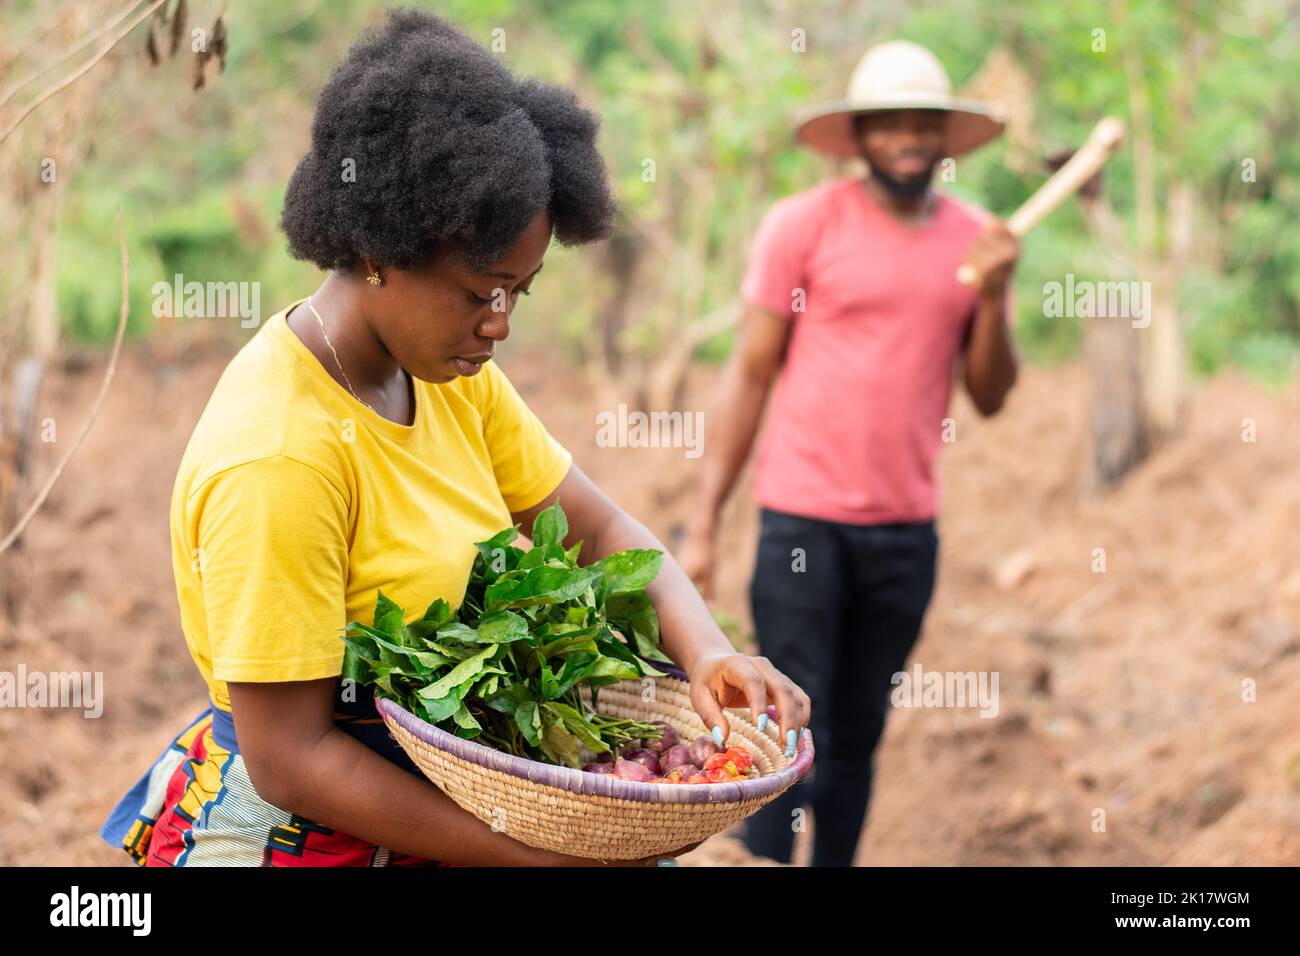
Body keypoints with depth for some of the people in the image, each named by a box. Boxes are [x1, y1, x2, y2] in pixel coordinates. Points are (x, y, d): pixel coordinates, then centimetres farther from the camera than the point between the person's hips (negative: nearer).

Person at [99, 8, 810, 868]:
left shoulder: (452, 376, 1)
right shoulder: (275, 459, -23)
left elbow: (600, 529, 7)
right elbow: (289, 759, -22)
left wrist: (709, 652, -12)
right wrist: (543, 854, -25)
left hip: (439, 797, 7)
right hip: (301, 834, -7)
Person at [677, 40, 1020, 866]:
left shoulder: (975, 240, 8)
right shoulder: (804, 225, -3)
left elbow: (991, 396, 8)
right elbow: (750, 375, -1)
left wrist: (993, 297, -9)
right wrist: (703, 525, -3)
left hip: (907, 530, 4)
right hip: (803, 520, -4)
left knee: (859, 738, 10)